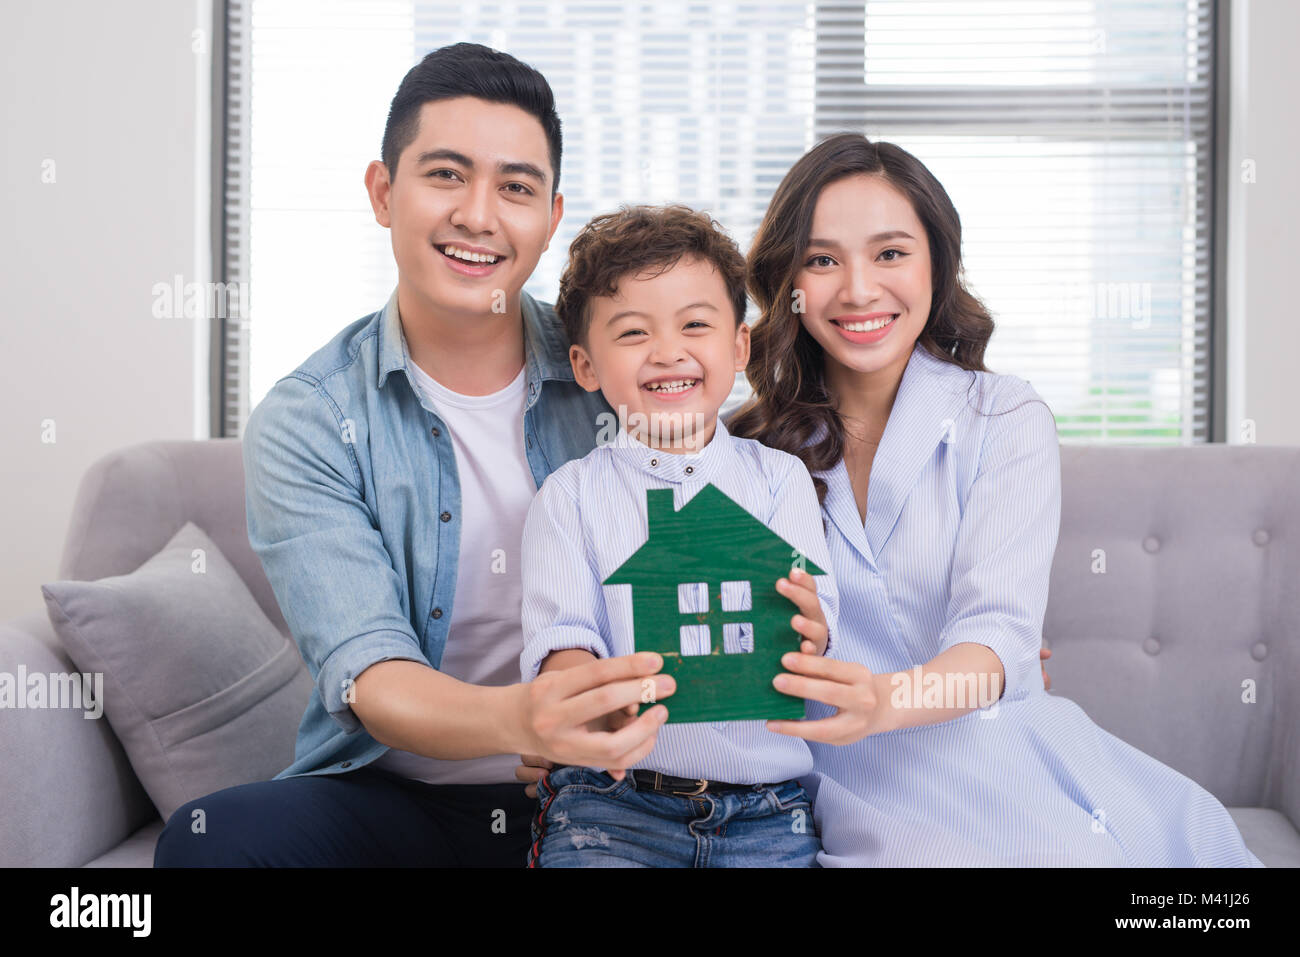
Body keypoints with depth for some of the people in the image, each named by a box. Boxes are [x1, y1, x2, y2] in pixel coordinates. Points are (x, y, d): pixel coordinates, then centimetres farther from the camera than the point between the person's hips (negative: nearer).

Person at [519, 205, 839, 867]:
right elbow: (558, 640, -4)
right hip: (610, 796, -1)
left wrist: (805, 638, -26)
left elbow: (810, 612, -1)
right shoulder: (570, 497, 7)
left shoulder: (778, 479, 10)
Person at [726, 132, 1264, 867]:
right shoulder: (756, 448, 6)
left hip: (1009, 761, 1)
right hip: (859, 790, 0)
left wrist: (884, 701, -32)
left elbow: (1001, 627, -11)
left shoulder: (1010, 421, 3)